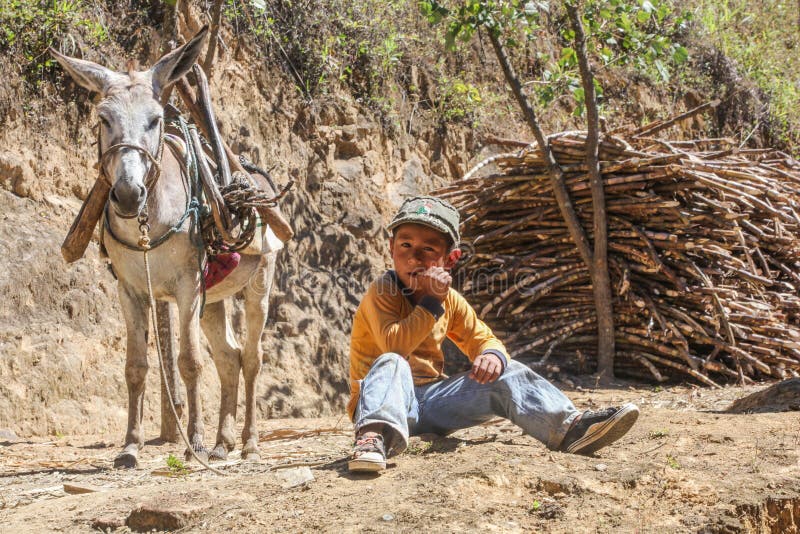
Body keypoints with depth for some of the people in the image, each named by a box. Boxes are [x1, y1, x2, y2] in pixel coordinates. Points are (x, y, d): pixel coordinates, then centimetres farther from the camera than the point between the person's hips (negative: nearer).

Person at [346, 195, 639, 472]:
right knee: (390, 364, -37)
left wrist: (493, 355, -14)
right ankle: (374, 438, -63)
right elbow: (394, 346, -27)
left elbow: (483, 339, 11)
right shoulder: (382, 293, -12)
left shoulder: (450, 301, 8)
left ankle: (571, 428, -23)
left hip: (432, 401, 6)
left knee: (505, 374, -6)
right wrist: (431, 302, -25)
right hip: (388, 402, -6)